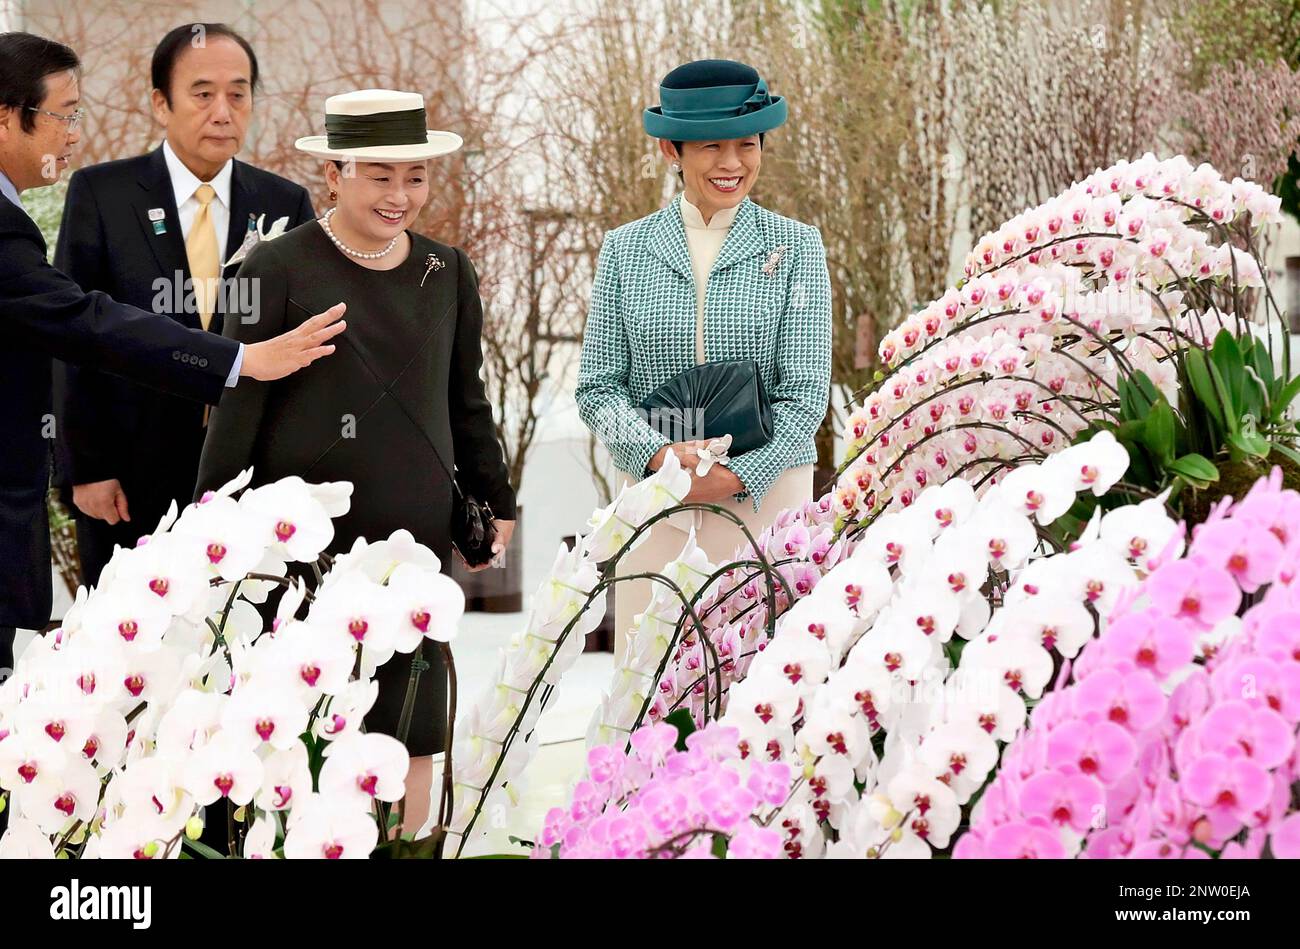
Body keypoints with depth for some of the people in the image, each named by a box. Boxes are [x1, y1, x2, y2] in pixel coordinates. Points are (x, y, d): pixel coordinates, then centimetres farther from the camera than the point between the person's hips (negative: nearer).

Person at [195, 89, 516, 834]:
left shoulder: (447, 274, 10)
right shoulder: (279, 270, -3)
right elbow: (239, 404, -2)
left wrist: (494, 501, 22)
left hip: (416, 527, 4)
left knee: (410, 725, 7)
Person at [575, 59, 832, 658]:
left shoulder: (795, 247, 3)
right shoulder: (626, 249, 7)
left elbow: (805, 391, -1)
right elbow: (598, 386, 5)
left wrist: (735, 477, -13)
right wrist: (658, 453, -13)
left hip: (766, 490, -1)